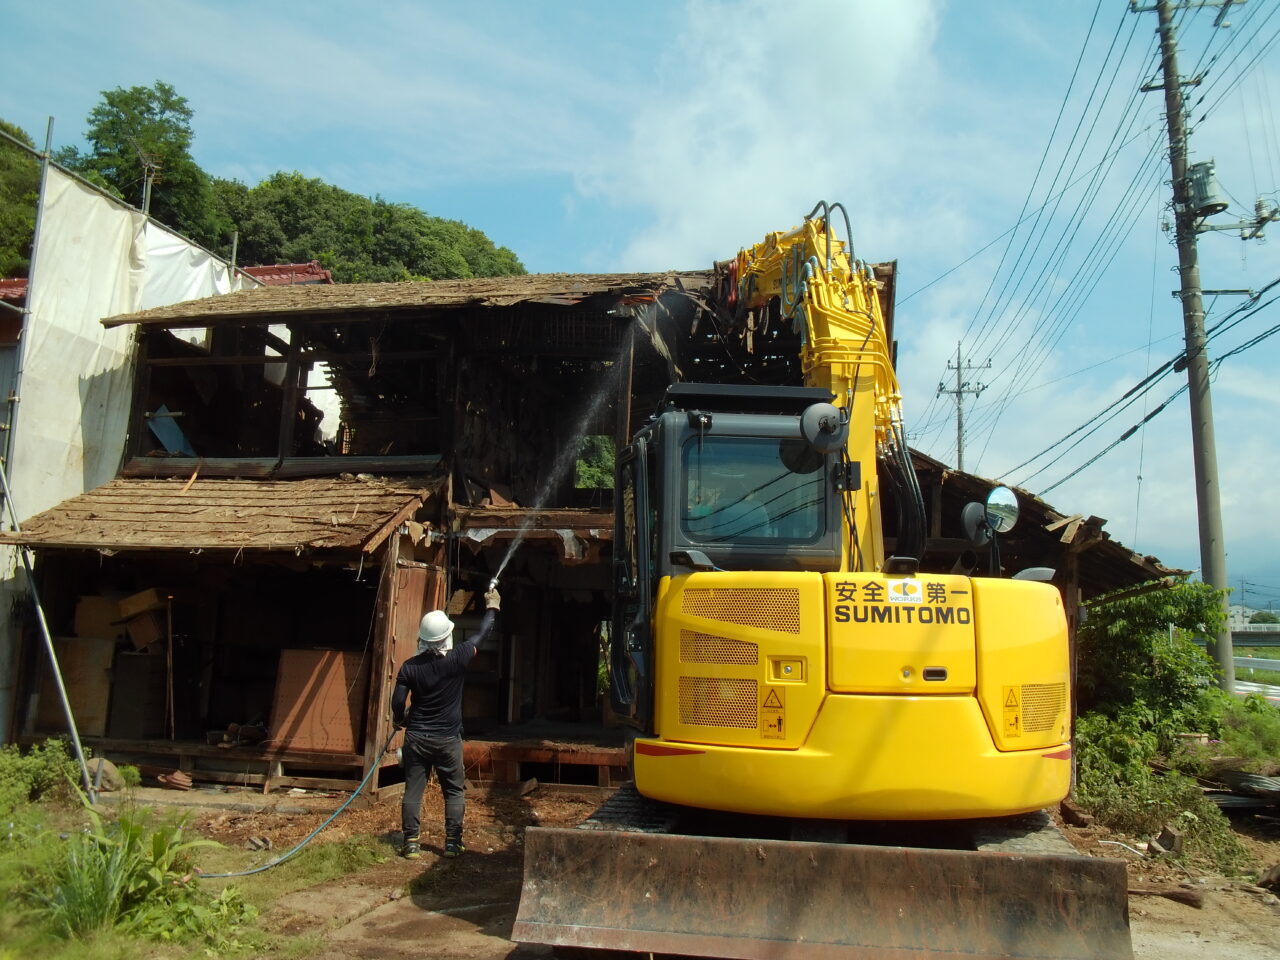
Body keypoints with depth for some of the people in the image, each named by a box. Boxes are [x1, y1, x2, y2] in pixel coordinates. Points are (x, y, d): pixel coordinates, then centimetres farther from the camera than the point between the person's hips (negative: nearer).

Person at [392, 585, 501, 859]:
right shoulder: (456, 660, -11)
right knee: (454, 791, 10)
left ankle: (411, 843, 7)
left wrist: (400, 720, 17)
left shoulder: (409, 667, -7)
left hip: (416, 737, 2)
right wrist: (492, 607, 16)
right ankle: (453, 842, 10)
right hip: (447, 739, -1)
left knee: (413, 790, 7)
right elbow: (481, 635, 2)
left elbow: (398, 702, -5)